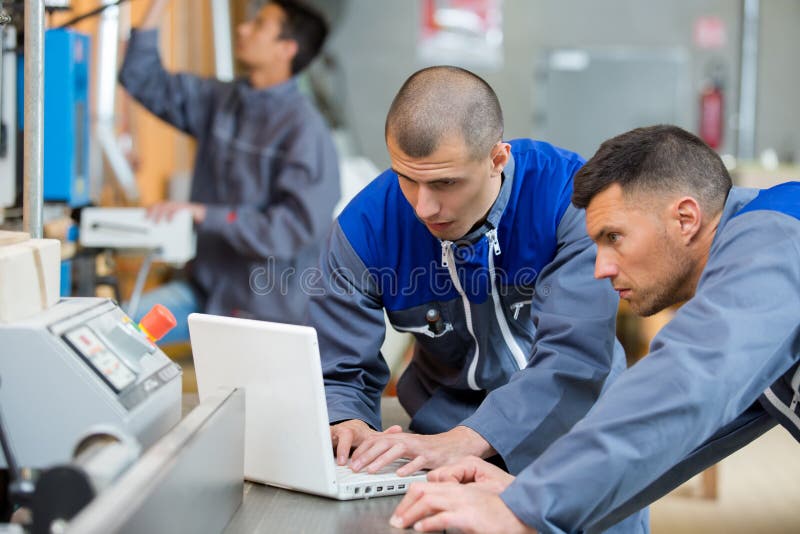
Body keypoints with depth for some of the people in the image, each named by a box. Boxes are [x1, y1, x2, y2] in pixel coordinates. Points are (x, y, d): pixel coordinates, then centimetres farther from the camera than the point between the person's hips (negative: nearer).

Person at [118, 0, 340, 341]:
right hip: (207, 286, 7)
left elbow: (295, 227, -23)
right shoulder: (222, 100, 6)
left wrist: (206, 214, -26)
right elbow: (142, 80, 13)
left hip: (268, 308, -7)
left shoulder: (305, 130, -17)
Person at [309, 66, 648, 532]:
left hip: (576, 427, 0)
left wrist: (463, 441, -40)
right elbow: (340, 373, -7)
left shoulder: (571, 196, -20)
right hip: (450, 433, 0)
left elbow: (576, 355, -28)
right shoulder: (366, 227, -14)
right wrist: (345, 427, -30)